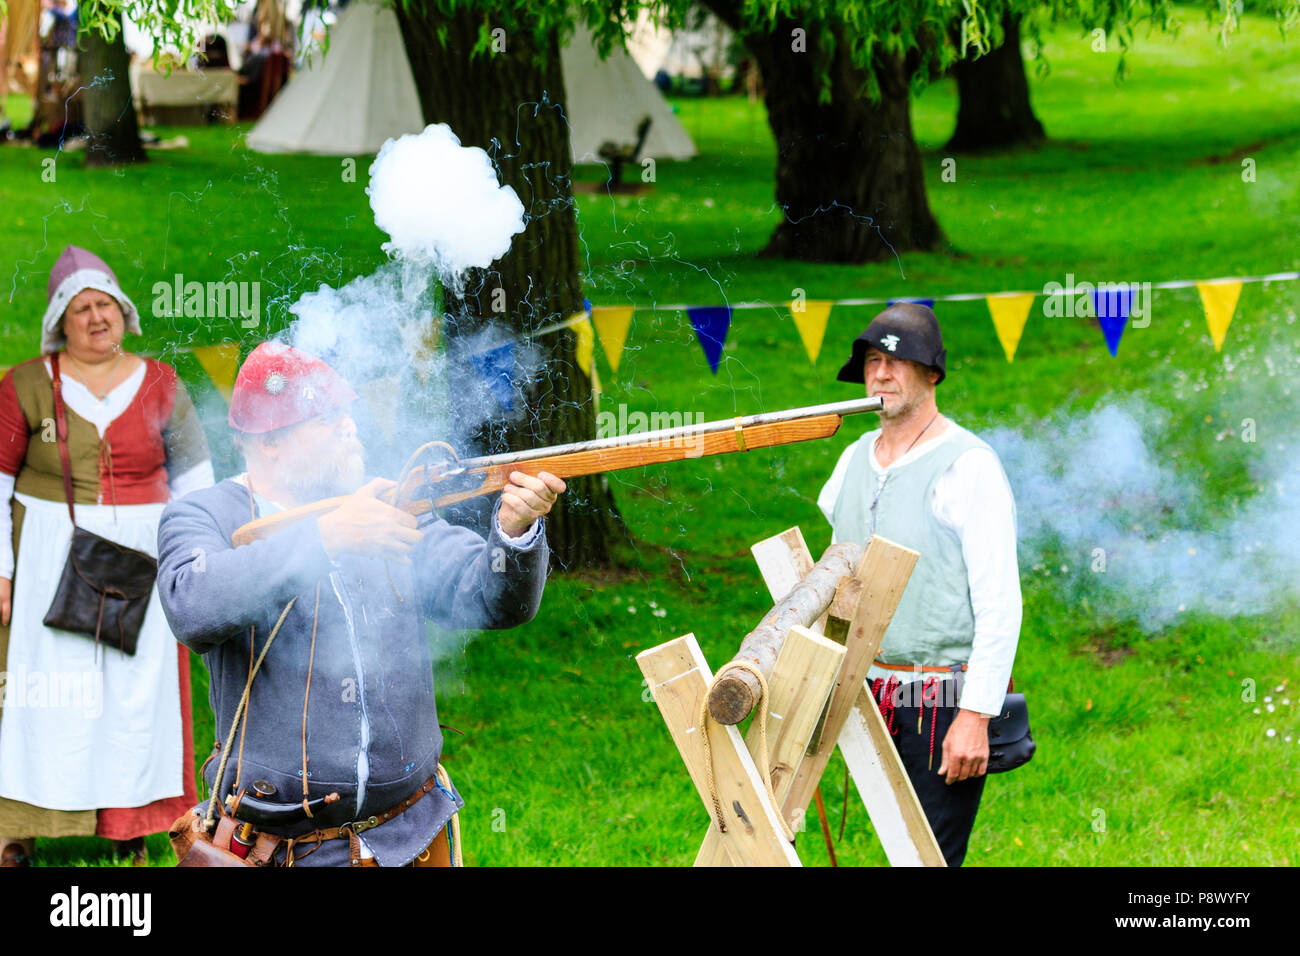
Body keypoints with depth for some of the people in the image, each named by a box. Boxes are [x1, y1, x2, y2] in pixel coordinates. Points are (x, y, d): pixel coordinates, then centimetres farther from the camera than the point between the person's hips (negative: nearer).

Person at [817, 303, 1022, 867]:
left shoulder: (968, 465, -10)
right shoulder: (854, 461, 12)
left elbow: (1000, 602, -13)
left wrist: (976, 715, -18)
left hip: (944, 698, -7)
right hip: (874, 696, 7)